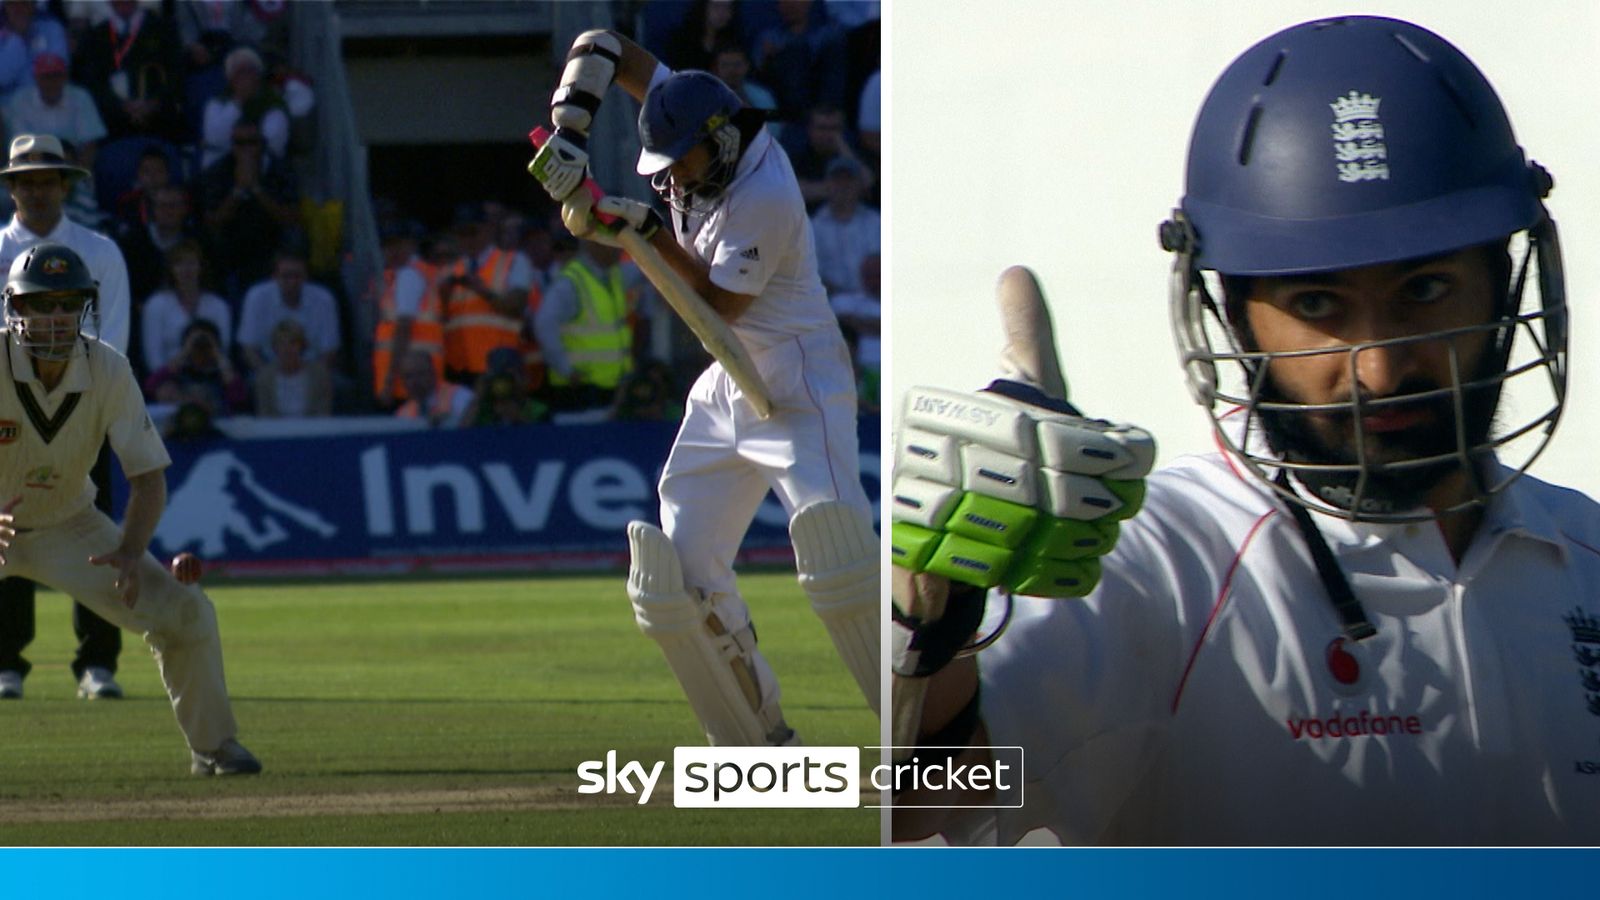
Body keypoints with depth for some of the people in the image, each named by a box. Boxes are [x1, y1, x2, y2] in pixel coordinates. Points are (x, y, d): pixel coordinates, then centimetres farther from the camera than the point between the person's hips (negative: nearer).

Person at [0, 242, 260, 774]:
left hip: (69, 526, 2)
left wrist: (131, 551, -30)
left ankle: (213, 746, 11)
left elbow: (148, 476, -12)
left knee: (186, 613, -9)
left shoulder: (108, 371, -16)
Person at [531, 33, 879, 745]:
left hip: (797, 385, -9)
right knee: (683, 569, 1)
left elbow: (718, 305, -19)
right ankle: (756, 742, 5)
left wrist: (648, 232, -19)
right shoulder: (696, 120, 0)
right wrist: (567, 131, -9)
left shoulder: (765, 197, -23)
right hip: (725, 388, 9)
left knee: (840, 565, -23)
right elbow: (601, 47, 5)